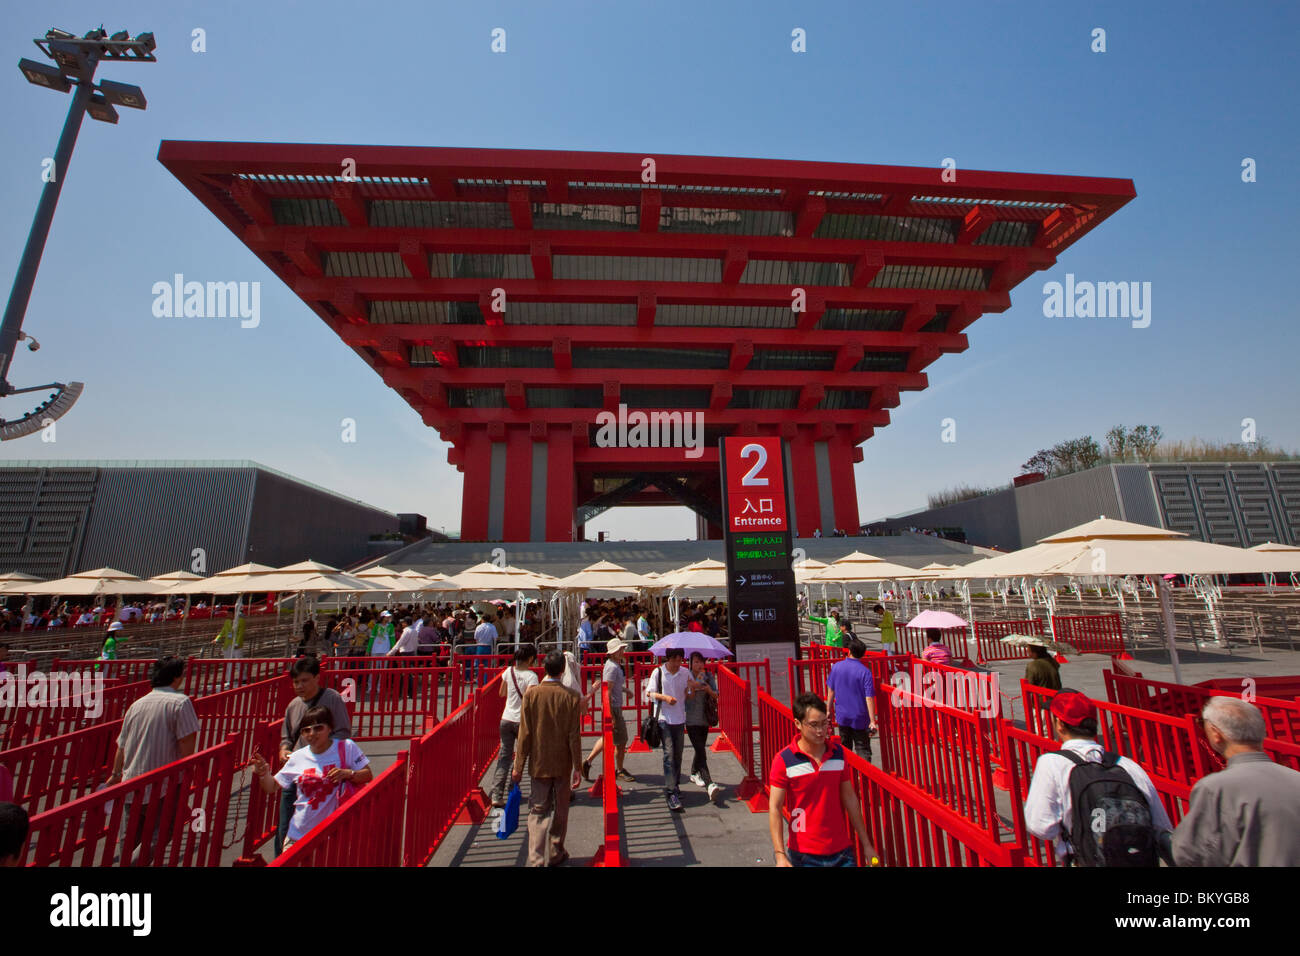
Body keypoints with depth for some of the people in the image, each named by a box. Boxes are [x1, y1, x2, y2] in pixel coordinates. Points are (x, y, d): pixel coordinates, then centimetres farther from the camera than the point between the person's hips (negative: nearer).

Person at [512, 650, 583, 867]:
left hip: (539, 763, 0)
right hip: (563, 765, 0)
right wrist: (577, 767, -2)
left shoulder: (531, 694, -11)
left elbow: (525, 733, -8)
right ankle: (556, 853, 32)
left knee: (538, 811, 9)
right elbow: (574, 736, -10)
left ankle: (536, 860, 0)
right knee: (560, 810, 17)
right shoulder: (571, 697, -12)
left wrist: (519, 766, 1)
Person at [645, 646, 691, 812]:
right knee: (669, 754, -11)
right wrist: (664, 697, -17)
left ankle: (674, 785, 29)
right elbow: (649, 693, -3)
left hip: (680, 719, 4)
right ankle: (671, 793, -10)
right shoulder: (658, 672, -6)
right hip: (664, 718, -3)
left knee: (678, 755, 12)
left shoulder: (685, 673, 3)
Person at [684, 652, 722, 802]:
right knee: (701, 753, -13)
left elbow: (716, 696, 0)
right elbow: (688, 698, -15)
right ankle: (710, 785, -20)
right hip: (692, 720, -5)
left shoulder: (709, 676, 2)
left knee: (700, 749, 19)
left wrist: (708, 689, -20)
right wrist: (692, 688, -35)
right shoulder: (687, 677, -9)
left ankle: (694, 774, 40)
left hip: (705, 719, 5)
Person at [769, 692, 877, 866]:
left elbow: (850, 798, 8)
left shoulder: (838, 752, -1)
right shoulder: (784, 760, -14)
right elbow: (774, 808, -12)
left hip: (842, 852, 3)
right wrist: (780, 855, -18)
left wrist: (866, 844, 11)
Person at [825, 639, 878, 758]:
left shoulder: (836, 667, -4)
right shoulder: (865, 671, -14)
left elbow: (831, 691, 3)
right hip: (860, 717, -3)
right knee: (863, 749, 4)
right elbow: (869, 698, -16)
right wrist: (872, 721, -13)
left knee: (845, 748, 19)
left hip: (842, 716, 3)